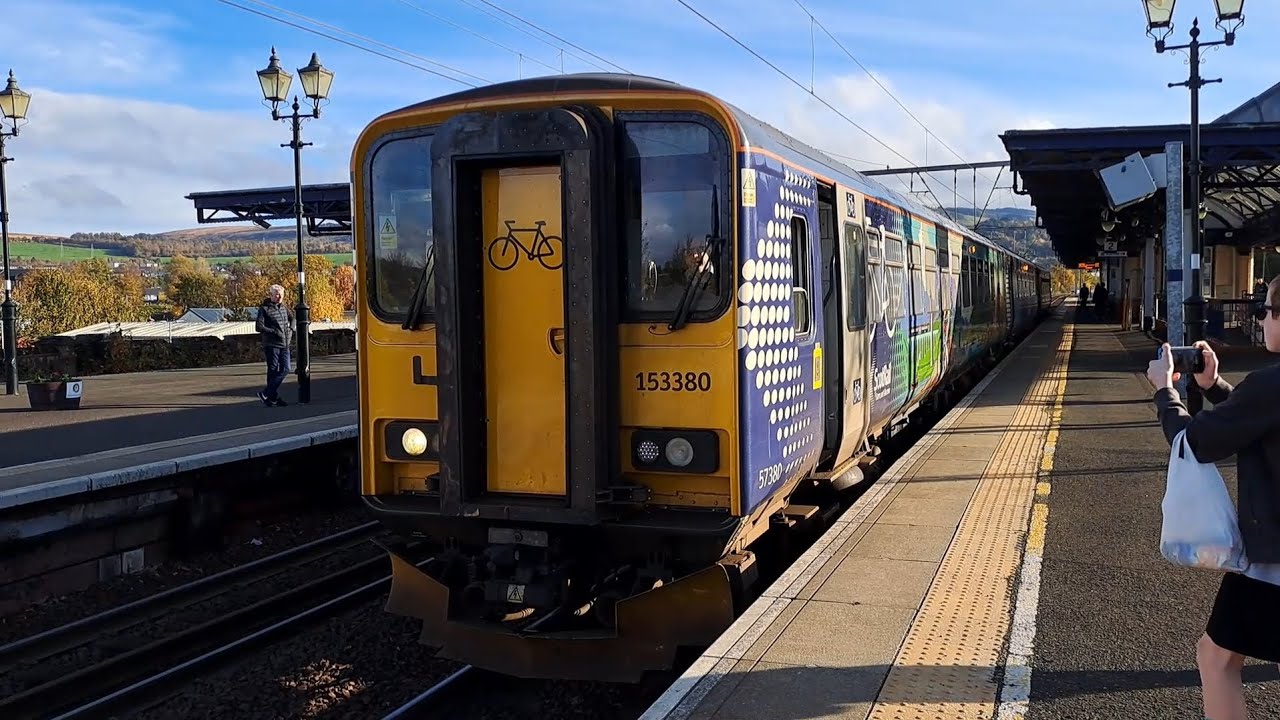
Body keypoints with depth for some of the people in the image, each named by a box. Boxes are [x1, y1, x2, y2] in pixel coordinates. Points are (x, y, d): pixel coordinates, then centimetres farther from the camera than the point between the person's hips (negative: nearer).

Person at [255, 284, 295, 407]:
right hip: (271, 345, -7)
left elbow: (292, 317, 30)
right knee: (273, 371, -3)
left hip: (284, 345, 7)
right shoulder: (264, 308, -7)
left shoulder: (283, 306, 12)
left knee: (285, 370, 3)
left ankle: (266, 394, 12)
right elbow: (259, 327, -13)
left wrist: (291, 330, 14)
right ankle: (273, 397, 5)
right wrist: (275, 332, -17)